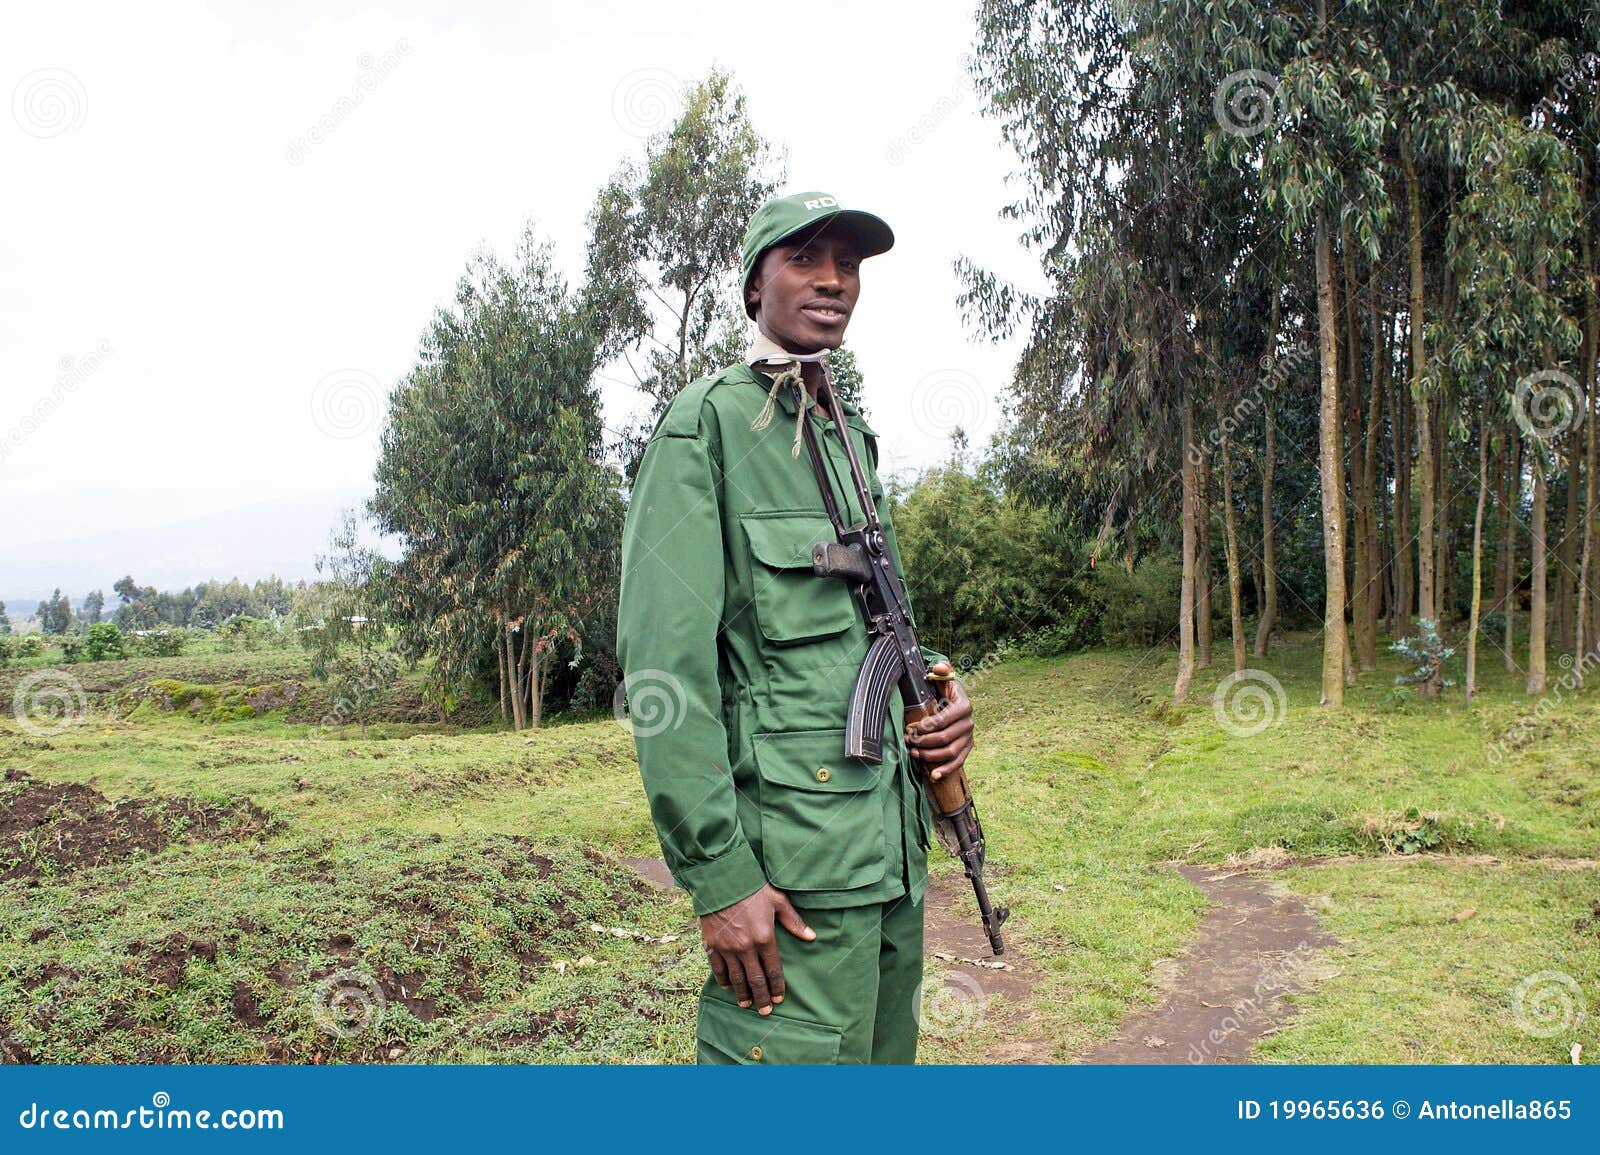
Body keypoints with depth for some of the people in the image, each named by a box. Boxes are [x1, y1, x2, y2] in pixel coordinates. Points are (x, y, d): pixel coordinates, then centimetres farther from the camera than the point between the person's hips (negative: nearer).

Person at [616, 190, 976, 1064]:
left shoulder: (852, 441, 17)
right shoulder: (708, 421, -7)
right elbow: (663, 658, -16)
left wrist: (941, 699, 4)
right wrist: (718, 874, -20)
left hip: (892, 852, 8)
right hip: (793, 868, -8)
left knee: (885, 1056, 18)